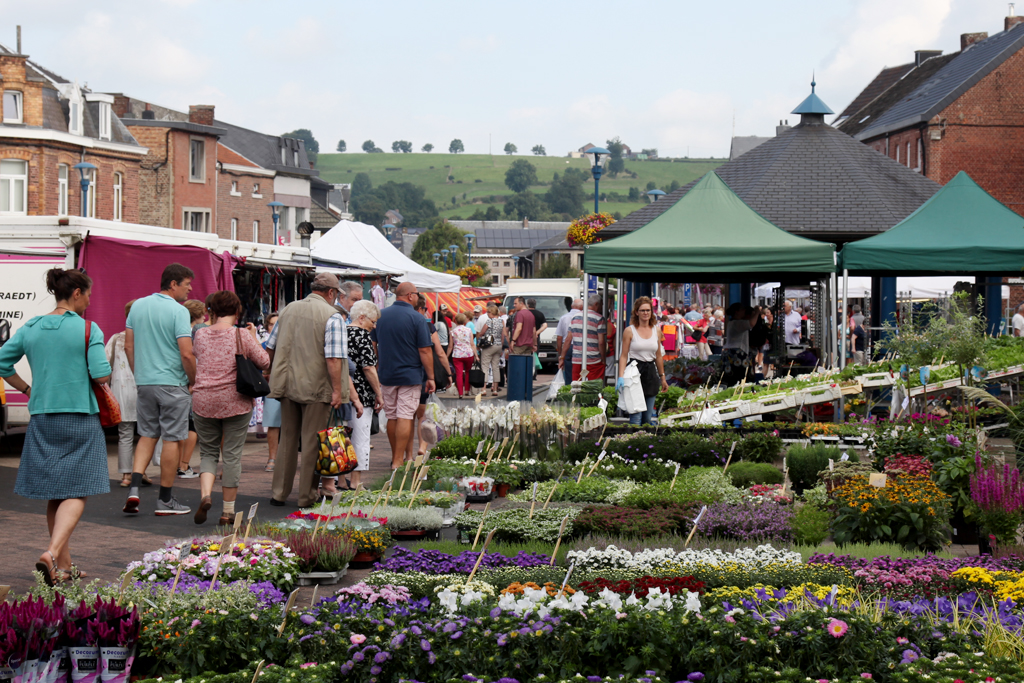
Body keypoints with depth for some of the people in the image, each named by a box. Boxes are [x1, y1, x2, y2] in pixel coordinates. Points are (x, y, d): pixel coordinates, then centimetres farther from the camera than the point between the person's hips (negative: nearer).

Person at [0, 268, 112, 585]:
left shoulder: (30, 328, 6)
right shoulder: (88, 329, -9)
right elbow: (101, 375, -15)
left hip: (42, 418, 5)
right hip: (80, 418, -5)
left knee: (54, 493, 12)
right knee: (75, 492, -3)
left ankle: (64, 567, 18)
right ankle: (52, 553, -24)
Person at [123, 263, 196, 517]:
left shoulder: (138, 306, 8)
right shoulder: (178, 311, -13)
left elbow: (128, 346, 12)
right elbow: (187, 354, -18)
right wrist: (194, 381, -4)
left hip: (144, 382, 6)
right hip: (173, 383, -6)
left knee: (147, 435, 16)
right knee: (172, 439, 3)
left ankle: (134, 489, -1)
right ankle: (165, 500, 8)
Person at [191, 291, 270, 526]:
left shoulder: (201, 335, 4)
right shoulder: (242, 336, -7)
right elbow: (264, 362, 0)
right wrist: (254, 338, 10)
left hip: (203, 401, 2)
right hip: (235, 402, -2)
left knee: (208, 452, 14)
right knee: (232, 455, 5)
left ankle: (205, 495, -11)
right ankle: (228, 511, 7)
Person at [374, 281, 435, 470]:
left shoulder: (381, 315, 4)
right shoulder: (416, 318, -11)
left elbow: (373, 346, 13)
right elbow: (425, 351, -12)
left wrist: (377, 370, 24)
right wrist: (431, 377, -6)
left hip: (386, 375, 5)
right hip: (410, 375, -5)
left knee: (391, 417, 14)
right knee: (405, 417, -4)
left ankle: (395, 457, 24)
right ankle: (399, 461, -8)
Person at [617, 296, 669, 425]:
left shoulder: (656, 330, 10)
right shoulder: (629, 331, -2)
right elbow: (624, 356, -3)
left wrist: (662, 378, 20)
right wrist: (621, 377, -15)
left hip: (651, 372, 4)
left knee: (648, 417, 5)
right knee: (636, 417, -11)